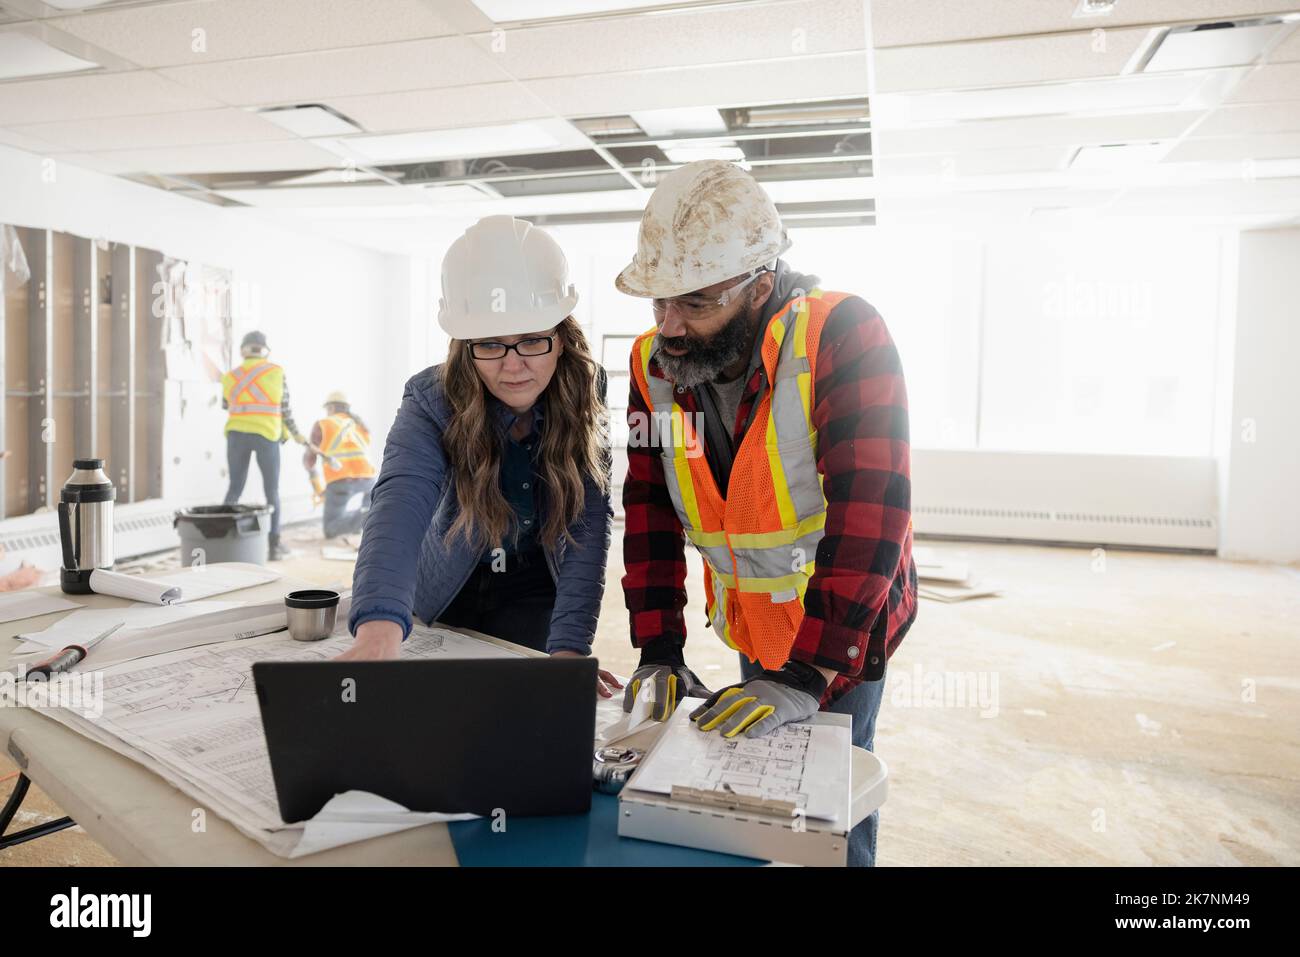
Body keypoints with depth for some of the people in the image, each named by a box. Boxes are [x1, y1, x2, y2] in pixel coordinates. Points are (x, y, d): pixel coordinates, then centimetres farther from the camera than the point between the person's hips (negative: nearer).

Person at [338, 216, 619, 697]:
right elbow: (400, 504, -44)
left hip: (536, 598, 1)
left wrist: (569, 648, -34)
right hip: (446, 597, 0)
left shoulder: (581, 397, -20)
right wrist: (379, 630, -61)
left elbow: (588, 528, -23)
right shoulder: (432, 401, -25)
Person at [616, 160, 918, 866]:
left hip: (842, 631, -5)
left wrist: (810, 675, -32)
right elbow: (650, 509, -5)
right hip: (751, 632, 5)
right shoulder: (656, 362, -9)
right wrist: (659, 649, -11)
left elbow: (869, 512, -31)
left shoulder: (842, 337, -26)